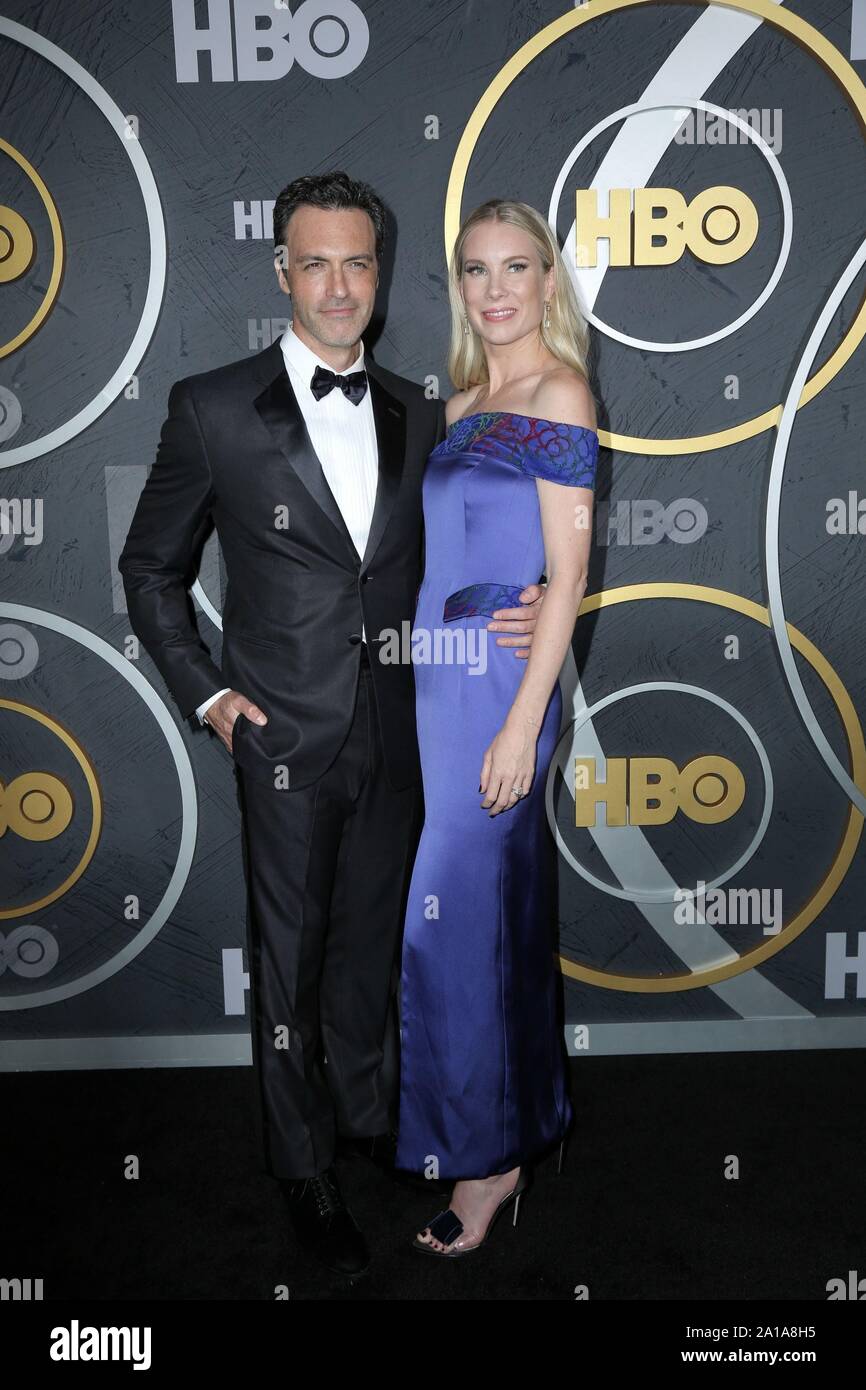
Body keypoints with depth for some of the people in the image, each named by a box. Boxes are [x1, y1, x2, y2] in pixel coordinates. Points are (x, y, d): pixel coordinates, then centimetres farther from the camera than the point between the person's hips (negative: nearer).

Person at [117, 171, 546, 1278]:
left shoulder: (419, 417, 6)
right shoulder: (213, 408, -5)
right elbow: (150, 567, 3)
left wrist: (512, 616, -6)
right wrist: (205, 693, -5)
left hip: (396, 738, 4)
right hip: (285, 739, -3)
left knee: (373, 939, 19)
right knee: (291, 958, 8)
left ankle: (368, 1115, 42)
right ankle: (304, 1168, 29)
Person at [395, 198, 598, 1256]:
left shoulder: (559, 393, -8)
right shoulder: (465, 398, 16)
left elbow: (567, 576, -13)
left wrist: (521, 723, -18)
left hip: (499, 684, -7)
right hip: (441, 680, 8)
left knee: (454, 912, -4)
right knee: (499, 906, 15)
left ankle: (491, 1156, 13)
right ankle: (525, 1118, 32)